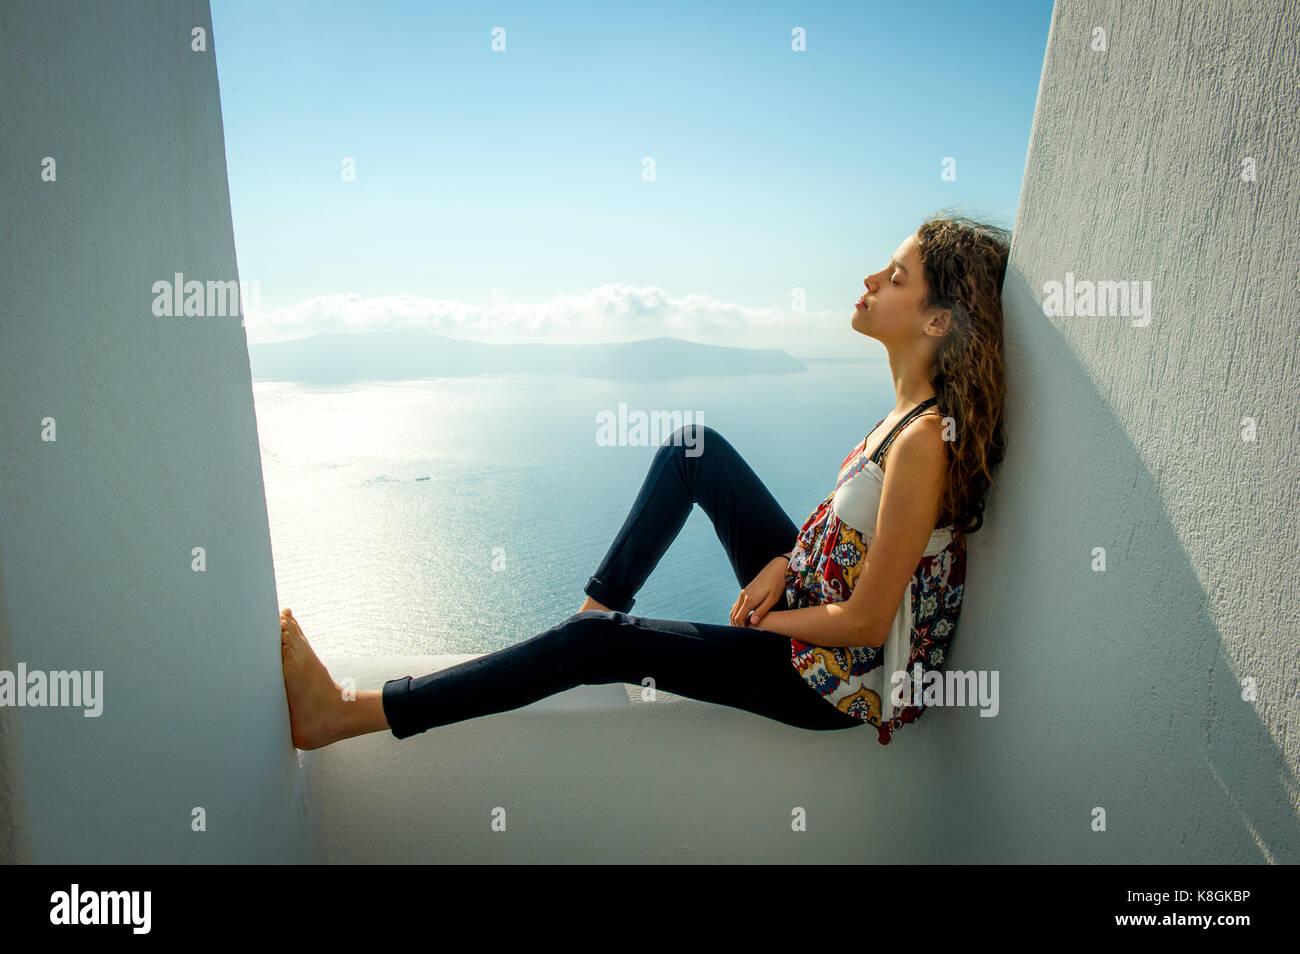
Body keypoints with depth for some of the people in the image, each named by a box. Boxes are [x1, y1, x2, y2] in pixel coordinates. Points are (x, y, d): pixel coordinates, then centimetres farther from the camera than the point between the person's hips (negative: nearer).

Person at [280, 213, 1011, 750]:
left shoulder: (926, 438, -27)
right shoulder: (917, 403, 1)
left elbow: (864, 624, -26)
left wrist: (761, 620, -9)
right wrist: (786, 562, -3)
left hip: (840, 677, -8)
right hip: (816, 600, 8)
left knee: (601, 646, -15)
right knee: (696, 450, 3)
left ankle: (344, 715, -5)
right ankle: (599, 608, 9)